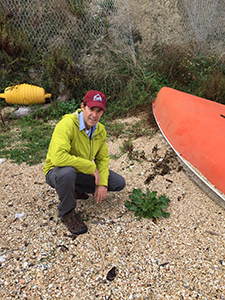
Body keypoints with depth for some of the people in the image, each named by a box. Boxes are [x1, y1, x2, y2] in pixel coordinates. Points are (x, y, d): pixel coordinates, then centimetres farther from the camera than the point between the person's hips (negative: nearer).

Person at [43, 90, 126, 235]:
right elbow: (58, 157, -42)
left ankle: (77, 189, 15)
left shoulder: (100, 130, -7)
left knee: (119, 183, -1)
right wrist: (91, 167, -33)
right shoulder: (67, 124, -30)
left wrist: (102, 183, -14)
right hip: (57, 172, -6)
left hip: (83, 173, 6)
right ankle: (66, 212, -12)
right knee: (67, 172, -43)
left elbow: (103, 159, 1)